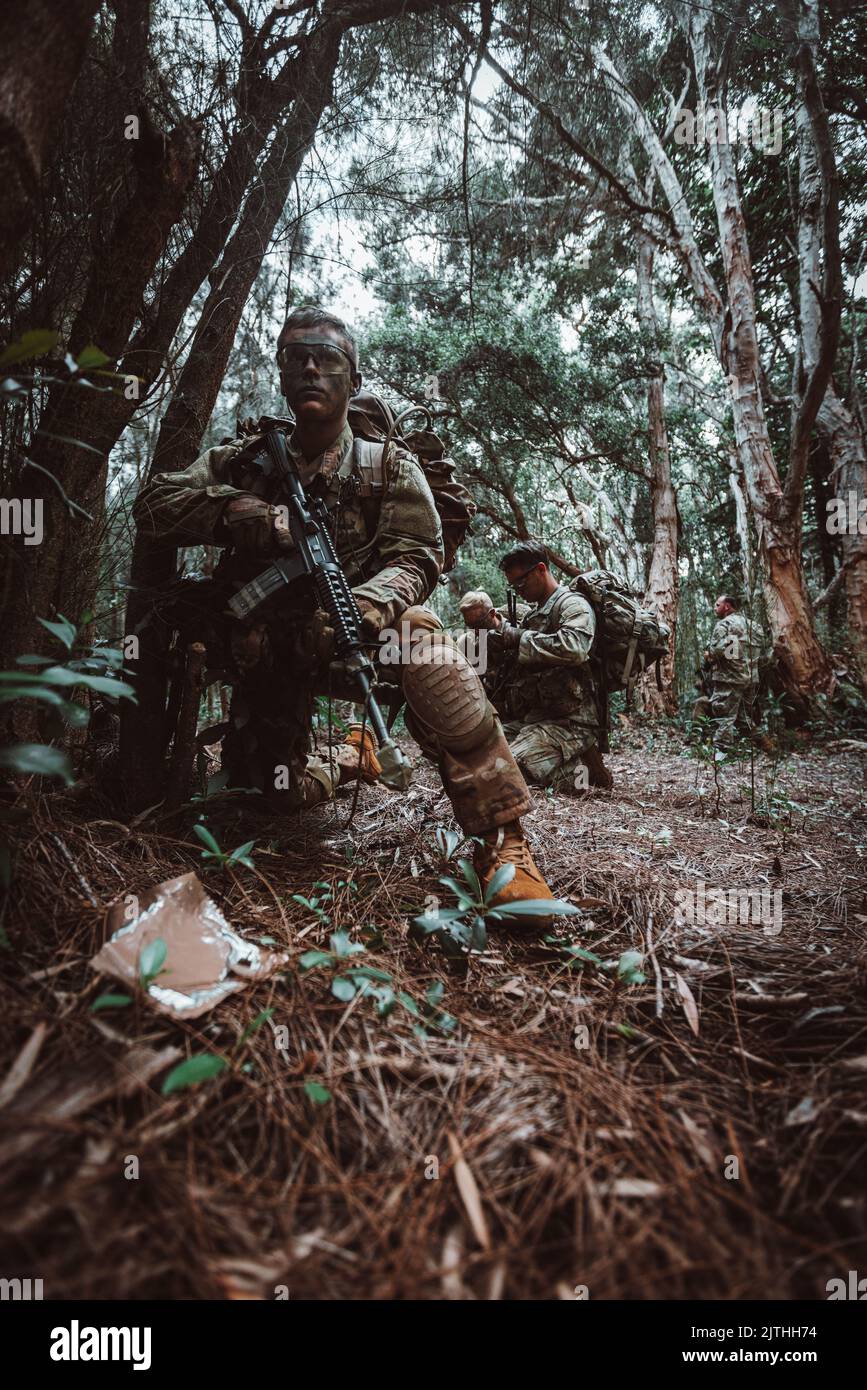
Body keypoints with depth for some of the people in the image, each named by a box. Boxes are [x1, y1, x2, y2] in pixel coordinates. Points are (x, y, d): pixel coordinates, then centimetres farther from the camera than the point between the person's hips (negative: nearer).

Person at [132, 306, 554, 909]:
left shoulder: (389, 467, 2)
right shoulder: (245, 461, 9)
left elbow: (415, 559, -11)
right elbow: (154, 503, -2)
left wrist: (362, 611, -33)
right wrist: (239, 511, -23)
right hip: (268, 652, 3)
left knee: (421, 637, -36)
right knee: (284, 793, -4)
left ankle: (503, 838, -34)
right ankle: (352, 759, 35)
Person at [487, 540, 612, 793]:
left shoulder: (573, 605, -4)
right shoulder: (532, 614, 22)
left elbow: (573, 648, -26)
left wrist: (518, 637, -17)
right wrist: (498, 640, 8)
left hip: (568, 722, -9)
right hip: (529, 719, 9)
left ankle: (576, 772, -6)